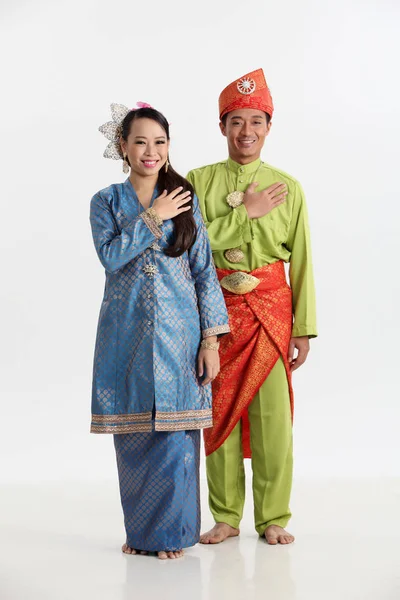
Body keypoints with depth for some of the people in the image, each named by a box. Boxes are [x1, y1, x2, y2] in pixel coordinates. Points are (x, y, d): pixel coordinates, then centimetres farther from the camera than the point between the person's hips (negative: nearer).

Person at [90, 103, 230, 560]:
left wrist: (210, 338, -3)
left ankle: (171, 533, 11)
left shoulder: (185, 199, 5)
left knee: (174, 433, -2)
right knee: (132, 435, 5)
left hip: (177, 332, 0)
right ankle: (139, 531, 20)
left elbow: (204, 271, 3)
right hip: (126, 333, 1)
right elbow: (111, 254, -12)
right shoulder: (106, 202, 6)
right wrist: (154, 217, -11)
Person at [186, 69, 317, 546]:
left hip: (270, 310, 0)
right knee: (220, 413, 4)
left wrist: (304, 328, 2)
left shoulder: (287, 188, 7)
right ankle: (226, 518, 17)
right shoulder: (198, 182, 5)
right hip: (216, 311, 0)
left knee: (272, 414, -2)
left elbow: (302, 262, 6)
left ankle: (273, 519, 12)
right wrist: (245, 212, -11)